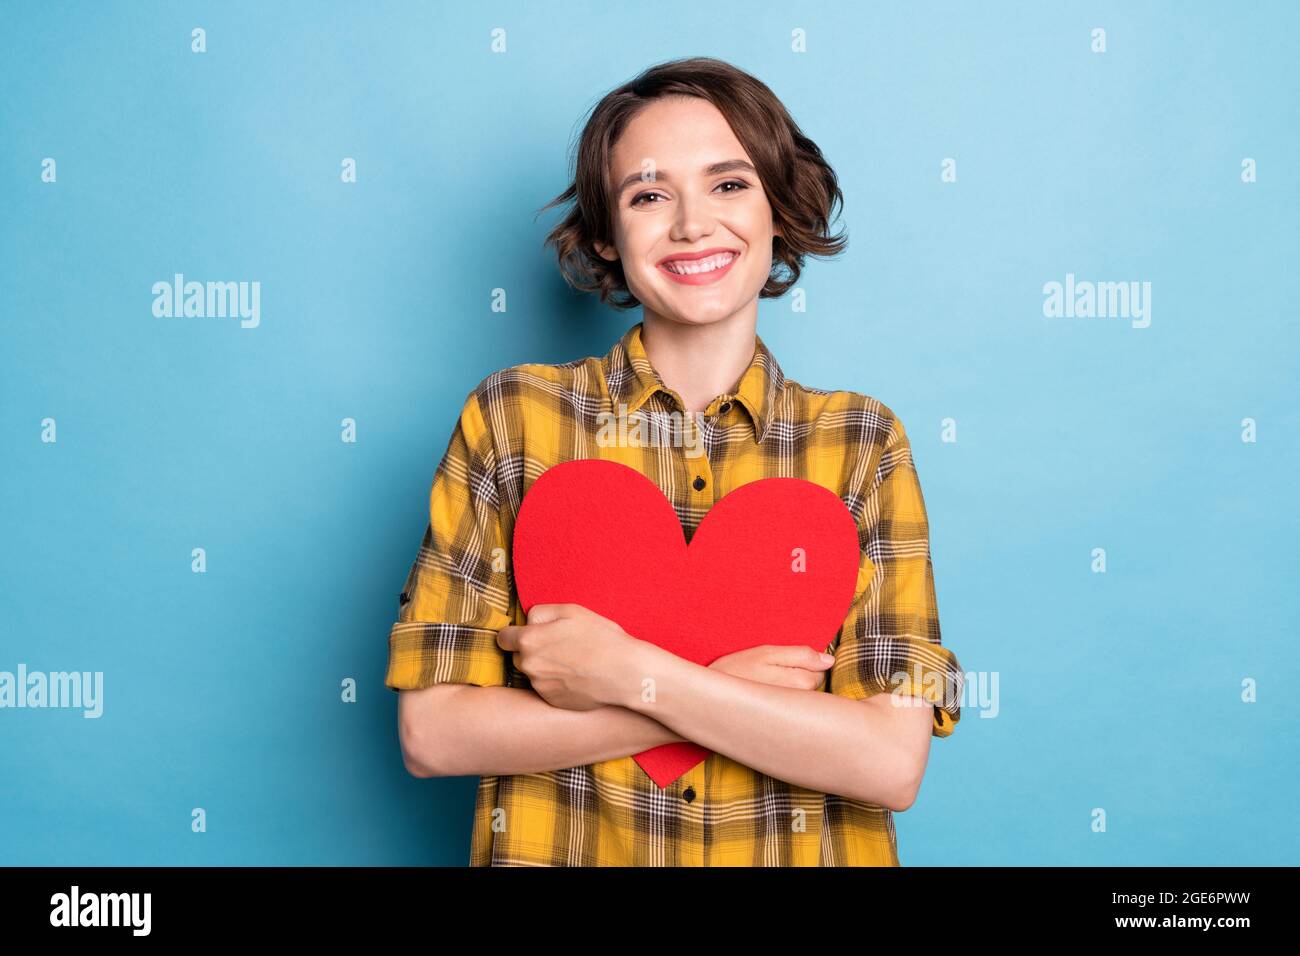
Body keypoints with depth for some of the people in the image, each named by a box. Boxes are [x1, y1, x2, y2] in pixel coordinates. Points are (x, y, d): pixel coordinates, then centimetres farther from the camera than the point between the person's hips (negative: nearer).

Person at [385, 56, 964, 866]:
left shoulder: (863, 442, -1)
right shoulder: (510, 418, -3)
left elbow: (893, 764, -8)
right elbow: (431, 731, -7)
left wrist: (630, 673, -15)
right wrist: (724, 696, -12)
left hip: (801, 848, 1)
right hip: (562, 845, 0)